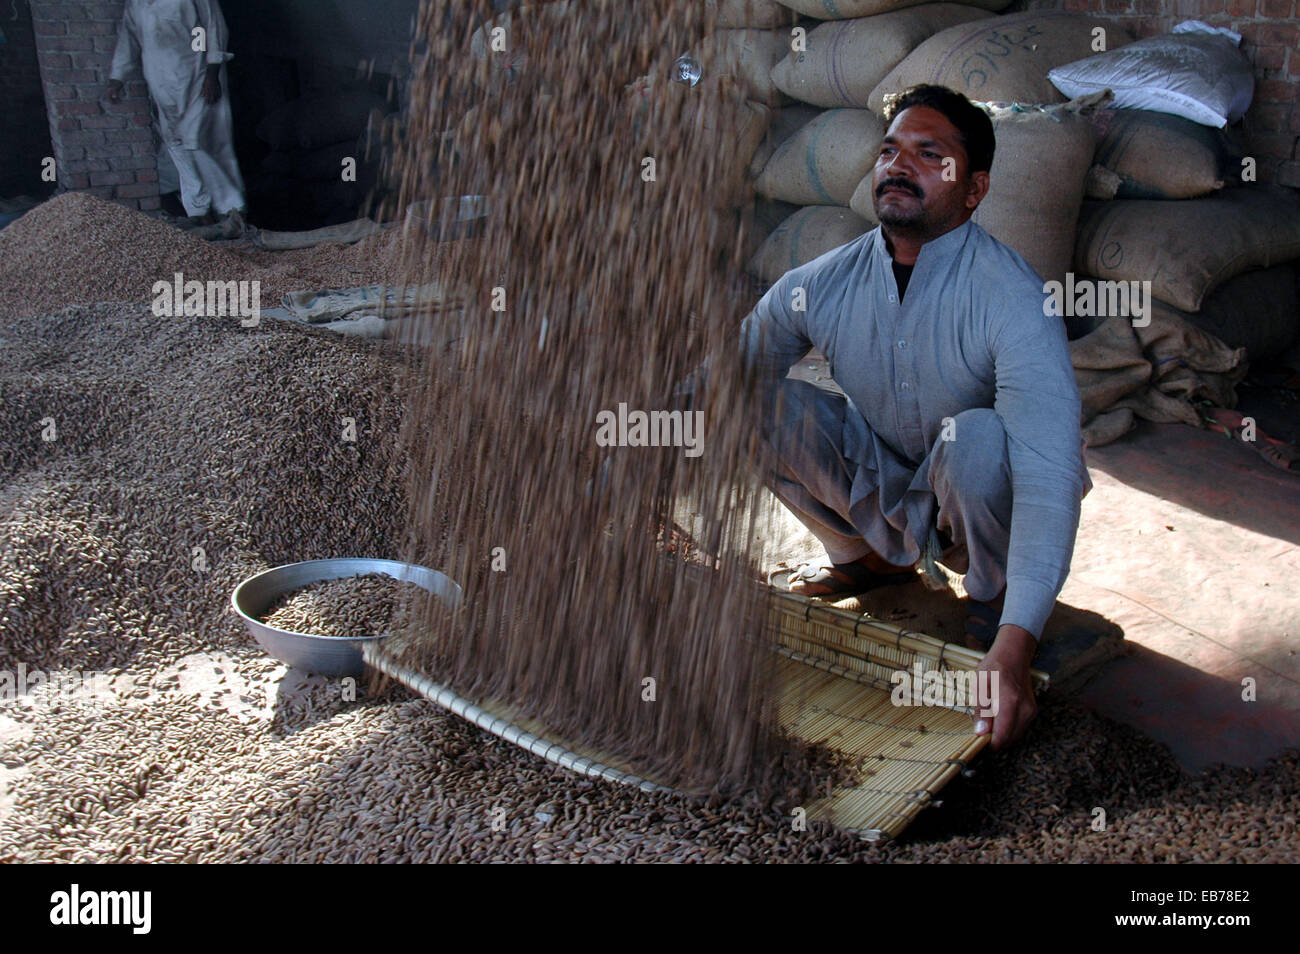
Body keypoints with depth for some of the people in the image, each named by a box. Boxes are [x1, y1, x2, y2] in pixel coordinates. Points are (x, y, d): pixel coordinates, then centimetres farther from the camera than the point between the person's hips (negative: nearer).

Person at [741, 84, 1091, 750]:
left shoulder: (1014, 300, -28)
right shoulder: (819, 286, -14)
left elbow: (1049, 471, -38)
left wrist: (1014, 644, -48)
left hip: (983, 513, -3)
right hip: (880, 492, 3)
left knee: (976, 437, -37)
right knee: (757, 403, -19)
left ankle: (991, 598, -4)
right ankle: (868, 555, 7)